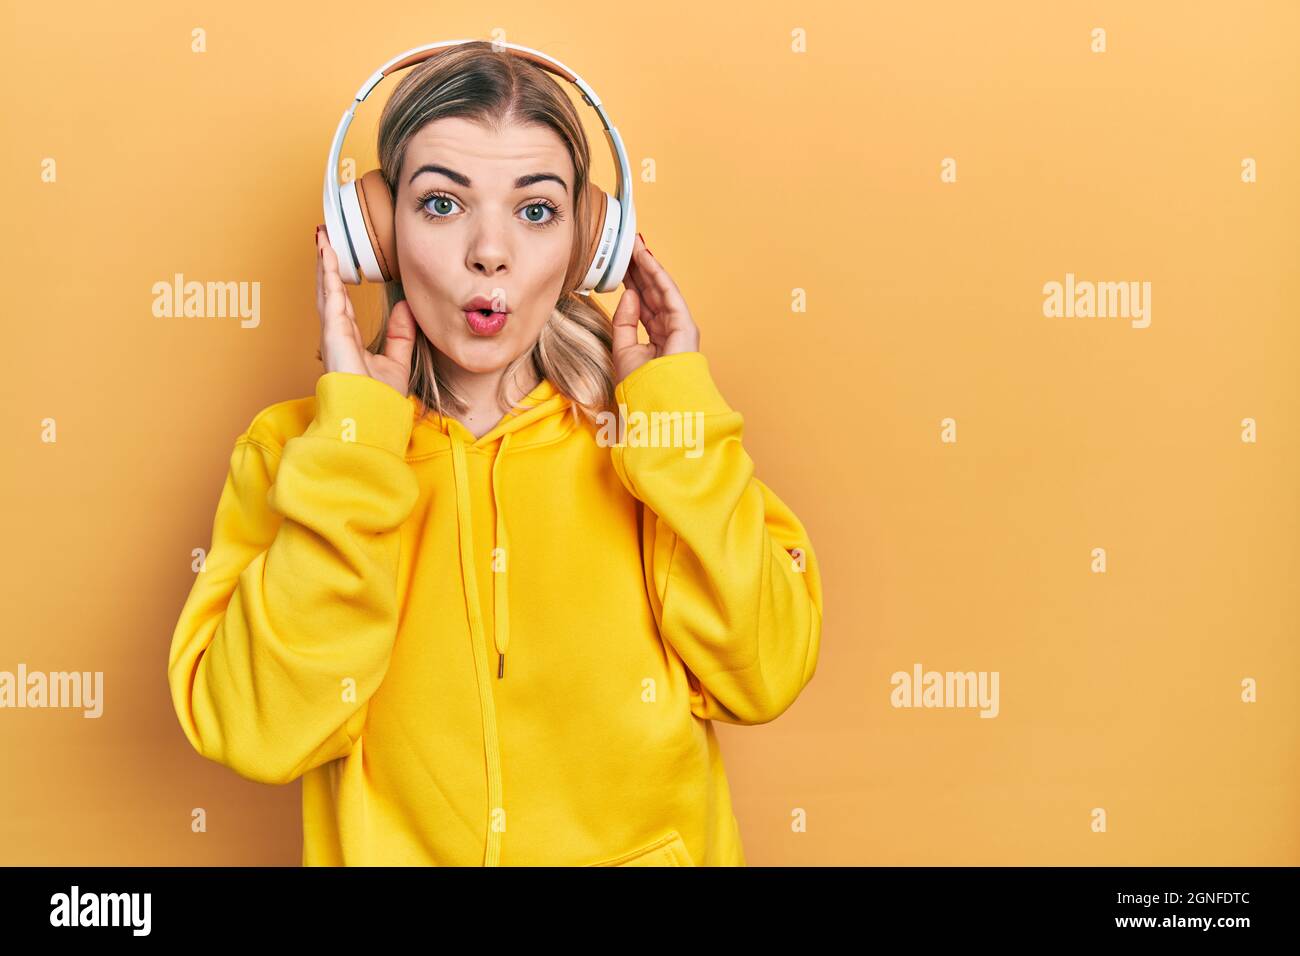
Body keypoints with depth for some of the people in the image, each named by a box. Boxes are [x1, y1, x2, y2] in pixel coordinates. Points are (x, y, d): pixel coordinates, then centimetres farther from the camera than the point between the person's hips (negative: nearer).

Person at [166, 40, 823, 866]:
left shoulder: (650, 428, -1)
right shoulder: (293, 449, -2)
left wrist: (678, 408, -10)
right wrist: (355, 437, -14)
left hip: (648, 843, 1)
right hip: (390, 844, 0)